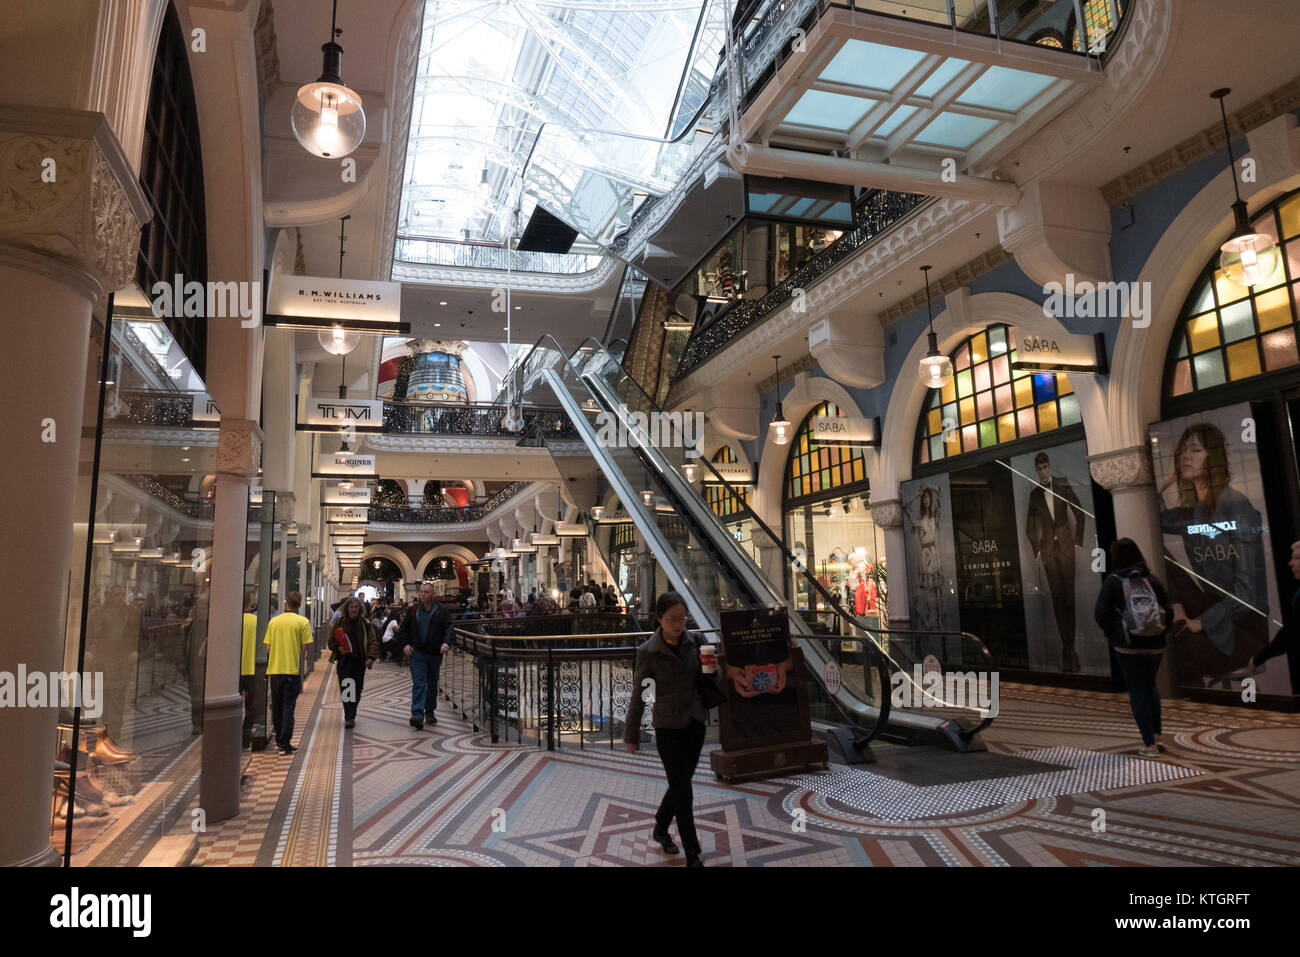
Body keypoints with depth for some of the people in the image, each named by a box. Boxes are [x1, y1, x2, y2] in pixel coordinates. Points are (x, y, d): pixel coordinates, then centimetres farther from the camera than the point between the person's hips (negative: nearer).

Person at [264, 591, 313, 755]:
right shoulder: (303, 622, -5)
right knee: (288, 707, 0)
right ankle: (285, 744, -2)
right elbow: (305, 647, -8)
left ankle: (280, 740, 27)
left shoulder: (273, 621, 5)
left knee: (276, 707, 15)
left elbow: (268, 648, 6)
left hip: (275, 670, 3)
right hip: (293, 670, -3)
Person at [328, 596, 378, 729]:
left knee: (357, 691, 8)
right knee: (346, 688, -12)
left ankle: (351, 716, 25)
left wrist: (371, 657, -14)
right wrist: (338, 648, -12)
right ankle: (349, 717, -10)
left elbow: (373, 642, 0)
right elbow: (331, 641, 8)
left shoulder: (365, 624, 3)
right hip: (344, 661, -1)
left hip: (360, 662, 1)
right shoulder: (340, 623, 3)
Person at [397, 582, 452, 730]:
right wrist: (405, 644, 0)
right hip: (417, 653, -1)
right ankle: (417, 715, -18)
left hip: (435, 653, 1)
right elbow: (403, 628, 13)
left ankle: (430, 712, 28)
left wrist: (446, 643, -23)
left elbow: (449, 628, -6)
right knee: (418, 683, -12)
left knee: (432, 684, 13)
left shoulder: (441, 611, 0)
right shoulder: (413, 611, 6)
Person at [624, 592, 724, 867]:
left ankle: (660, 829, 42)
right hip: (668, 728, -5)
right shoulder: (648, 652, -15)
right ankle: (693, 857, 13)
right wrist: (631, 735, 0)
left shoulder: (691, 641, -3)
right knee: (683, 793, -1)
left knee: (680, 783, 18)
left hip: (695, 723, 5)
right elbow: (638, 696, -7)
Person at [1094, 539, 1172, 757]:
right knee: (1150, 686, 23)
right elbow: (1168, 612, -1)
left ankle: (1149, 744, 4)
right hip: (1154, 644, 4)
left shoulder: (1113, 581, -7)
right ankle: (1156, 735, 21)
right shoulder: (1153, 580, 2)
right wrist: (1162, 634, 11)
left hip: (1128, 645, -4)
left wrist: (1112, 633, 1)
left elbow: (1101, 613, -13)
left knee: (1137, 691, 5)